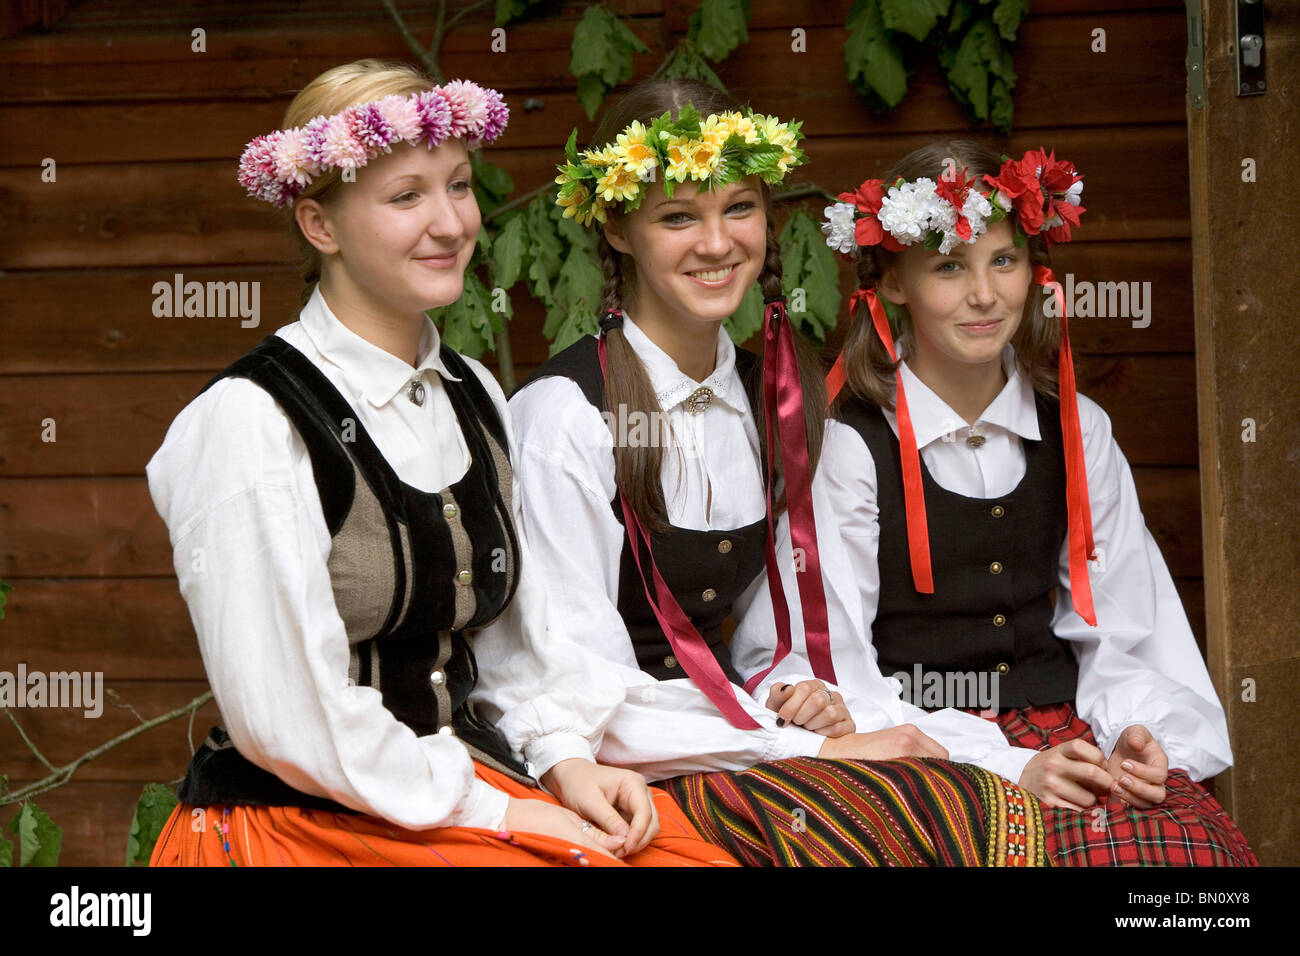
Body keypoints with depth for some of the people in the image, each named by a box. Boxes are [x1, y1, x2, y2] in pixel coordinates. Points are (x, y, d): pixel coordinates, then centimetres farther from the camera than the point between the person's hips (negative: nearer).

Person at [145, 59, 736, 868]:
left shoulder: (474, 398, 11)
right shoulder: (250, 421, -13)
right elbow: (286, 715, -16)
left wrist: (567, 759, 1)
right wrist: (493, 812, -13)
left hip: (468, 783, 7)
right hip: (300, 822, -7)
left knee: (696, 851, -16)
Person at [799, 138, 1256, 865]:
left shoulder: (1078, 432, 11)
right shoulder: (849, 449, -5)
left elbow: (1116, 629, 12)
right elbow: (841, 676, -7)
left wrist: (1140, 733, -9)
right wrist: (1009, 770, -16)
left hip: (1061, 731, 5)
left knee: (1203, 843, -25)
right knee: (1103, 847, -31)